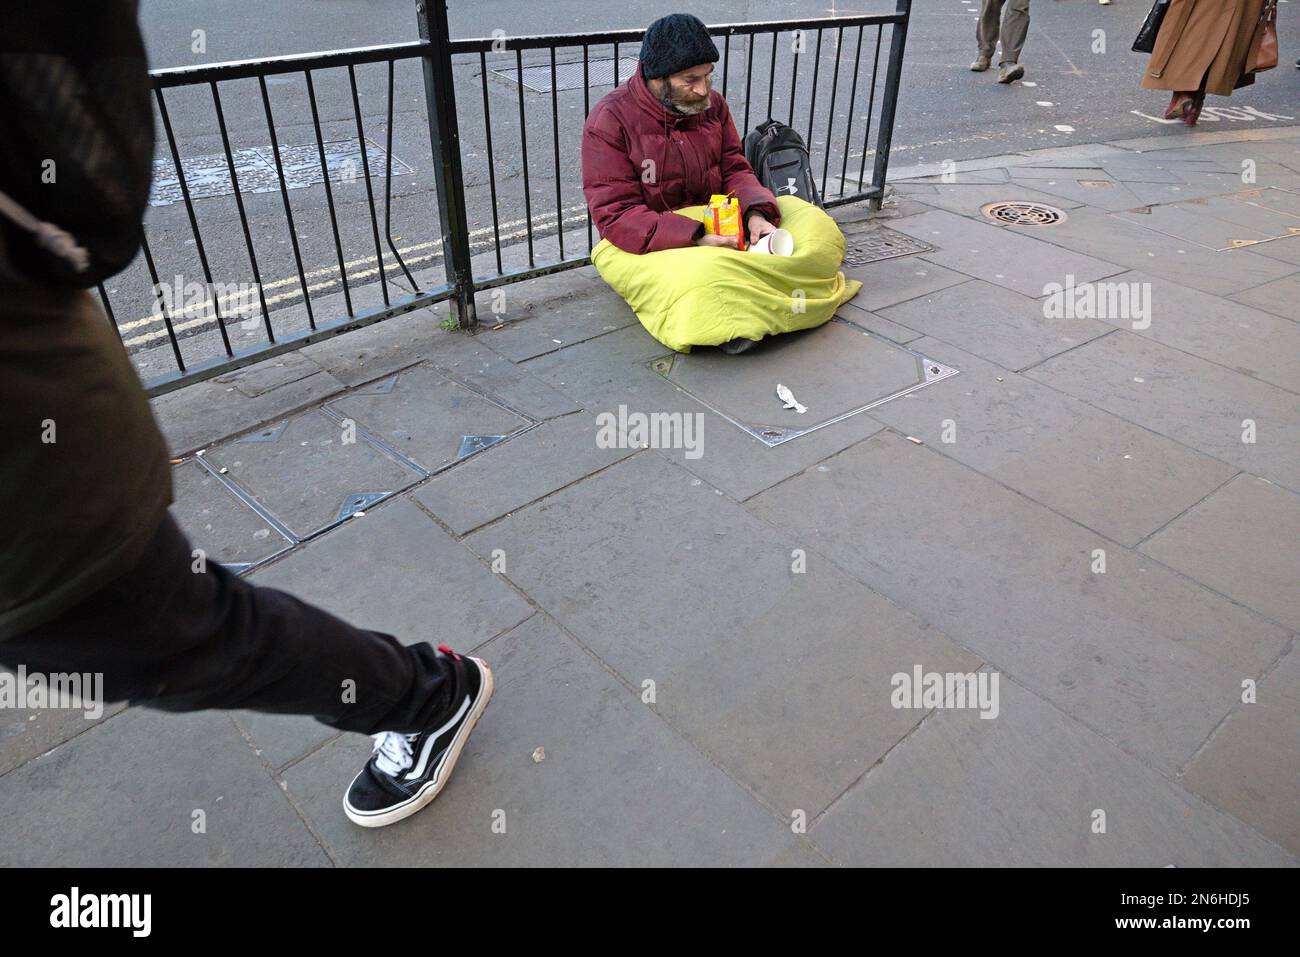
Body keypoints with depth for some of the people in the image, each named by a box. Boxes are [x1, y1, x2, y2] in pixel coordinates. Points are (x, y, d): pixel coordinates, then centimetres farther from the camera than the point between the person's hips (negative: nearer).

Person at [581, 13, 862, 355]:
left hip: (719, 224, 7)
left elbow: (735, 171, 8)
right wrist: (696, 239, -30)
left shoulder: (712, 104, 5)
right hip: (645, 245, -6)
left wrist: (756, 215, -17)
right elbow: (617, 216, -18)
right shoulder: (609, 121, -13)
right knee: (704, 279, -40)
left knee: (815, 223, -8)